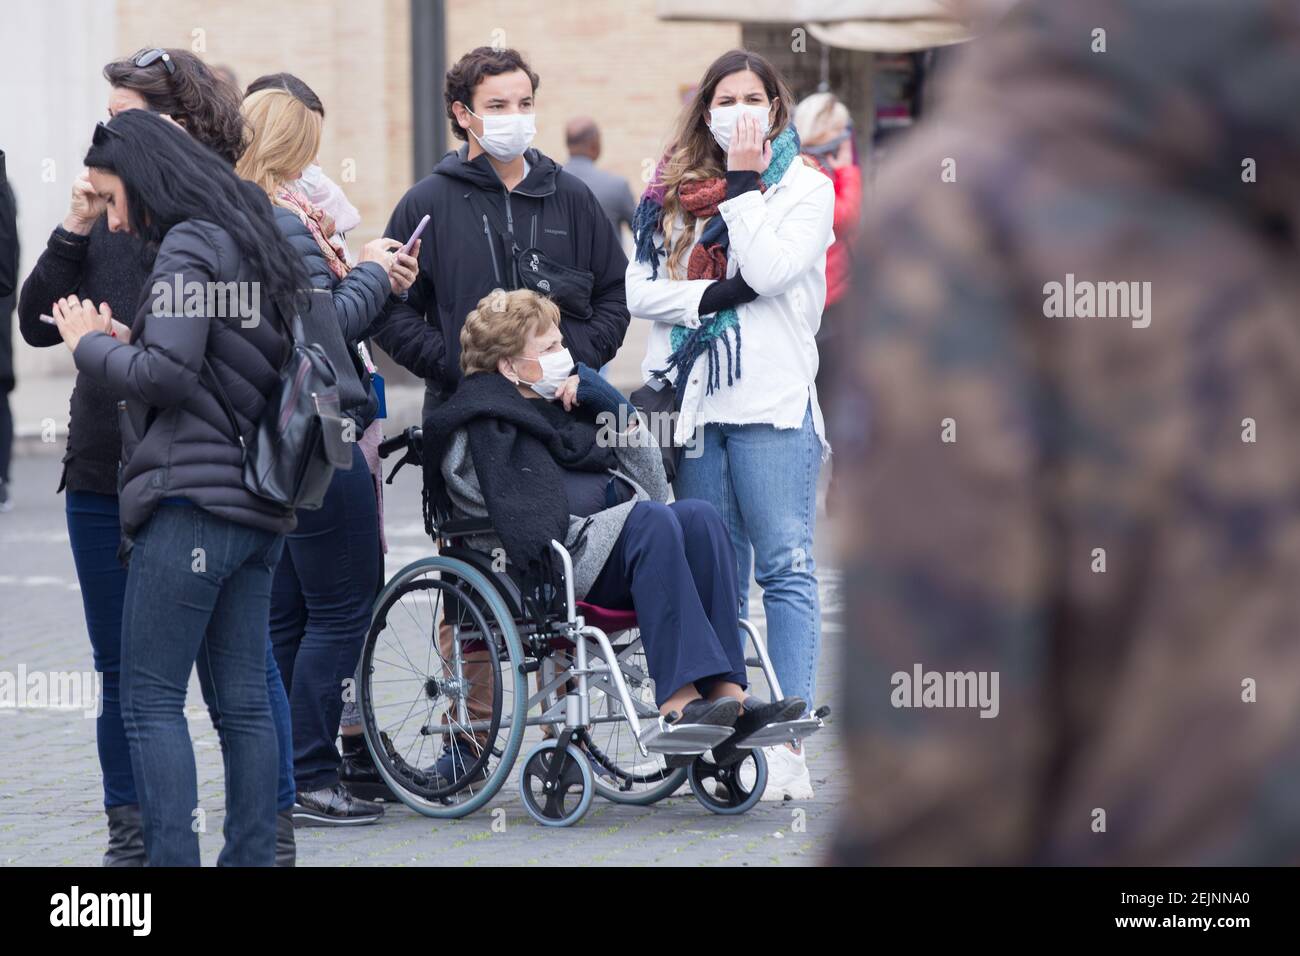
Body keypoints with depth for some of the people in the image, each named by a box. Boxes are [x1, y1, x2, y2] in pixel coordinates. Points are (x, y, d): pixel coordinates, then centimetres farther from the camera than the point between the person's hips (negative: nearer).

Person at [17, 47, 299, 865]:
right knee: (123, 670, 12)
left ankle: (273, 830, 12)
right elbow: (38, 325, 4)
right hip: (105, 479, 6)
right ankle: (131, 834, 21)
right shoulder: (107, 214, 7)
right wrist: (74, 232, -7)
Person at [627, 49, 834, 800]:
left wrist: (743, 182, -7)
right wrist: (709, 297, -9)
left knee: (785, 568, -7)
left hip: (773, 401, -4)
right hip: (696, 400, 5)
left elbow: (770, 271, -12)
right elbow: (640, 291, 7)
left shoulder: (804, 185, 4)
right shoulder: (672, 191, 15)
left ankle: (789, 746, -11)